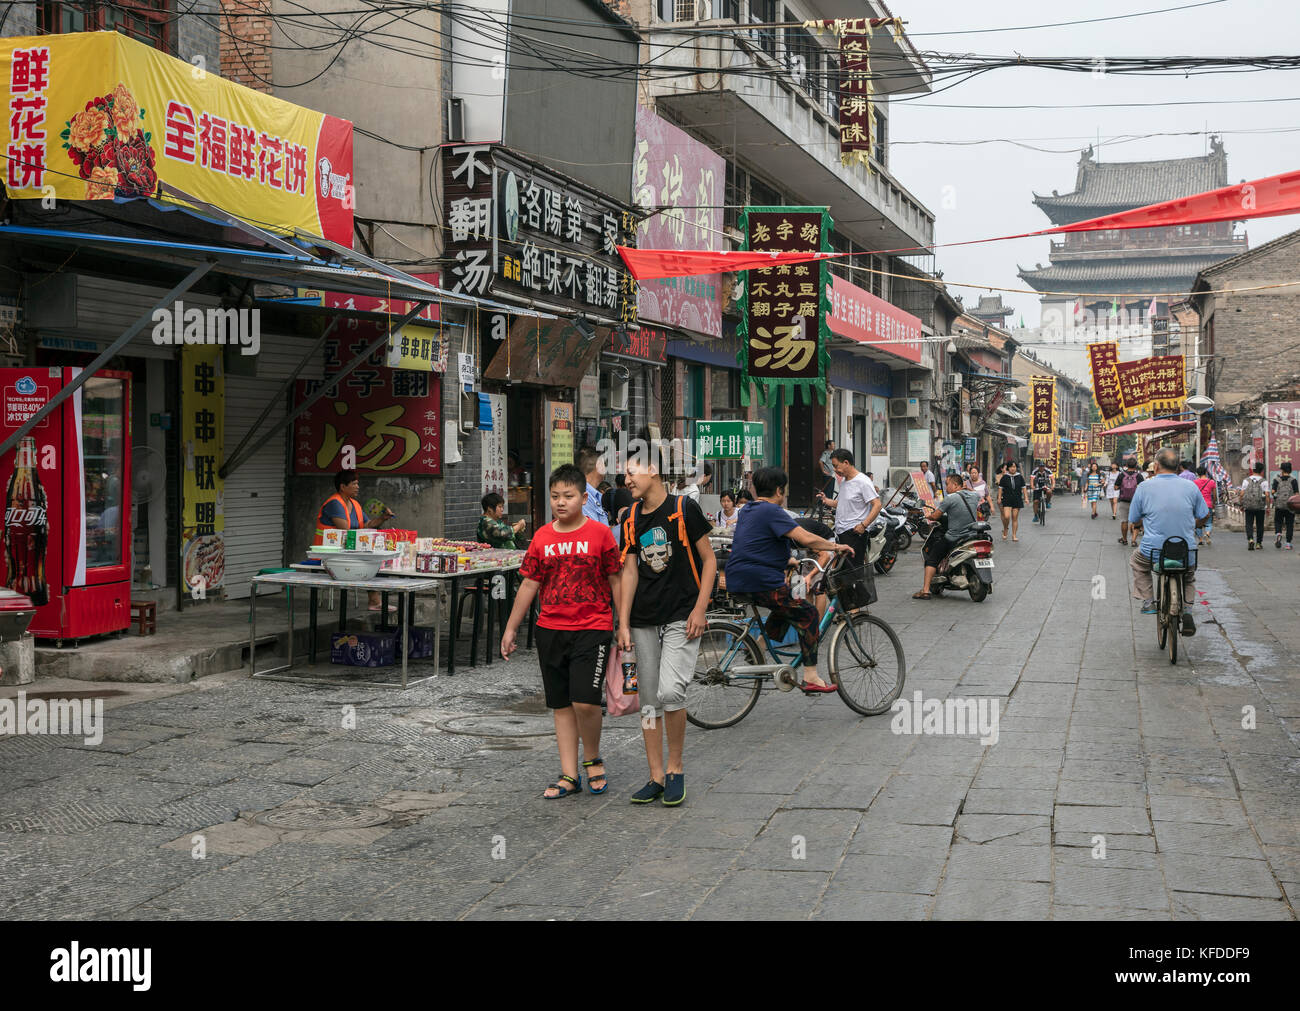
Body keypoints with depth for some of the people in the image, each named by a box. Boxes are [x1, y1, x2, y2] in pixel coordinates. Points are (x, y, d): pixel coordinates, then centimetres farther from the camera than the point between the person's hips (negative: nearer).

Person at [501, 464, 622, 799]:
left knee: (585, 701, -15)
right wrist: (511, 629, 12)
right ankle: (569, 775, 15)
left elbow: (615, 581, 1)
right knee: (561, 705, 7)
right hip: (550, 630, 4)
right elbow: (529, 585, 12)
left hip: (592, 628, -4)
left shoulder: (600, 533, -3)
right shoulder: (542, 538, 7)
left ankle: (593, 760, 11)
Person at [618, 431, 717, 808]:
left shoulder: (683, 509, -6)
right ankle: (656, 777, 15)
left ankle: (675, 768, 1)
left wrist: (699, 610, -11)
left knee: (670, 691, -18)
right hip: (645, 621, 6)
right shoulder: (632, 518, 9)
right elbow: (630, 571, 8)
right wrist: (623, 624, 2)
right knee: (649, 701, 6)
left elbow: (709, 560, -3)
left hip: (682, 618, -5)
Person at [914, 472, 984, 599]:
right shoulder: (974, 496, 6)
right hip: (972, 535, 6)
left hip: (953, 538, -6)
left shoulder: (950, 498, -13)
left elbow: (935, 516, -9)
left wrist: (928, 515, 14)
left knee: (932, 559, 4)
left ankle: (925, 590, -5)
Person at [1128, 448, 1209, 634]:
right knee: (1189, 572, 34)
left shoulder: (1144, 487, -5)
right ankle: (1187, 610, 16)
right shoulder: (1190, 487, 0)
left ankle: (1148, 601, 20)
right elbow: (1203, 517, 9)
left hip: (1153, 552, -2)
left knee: (1136, 560, 32)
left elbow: (1134, 521, 4)